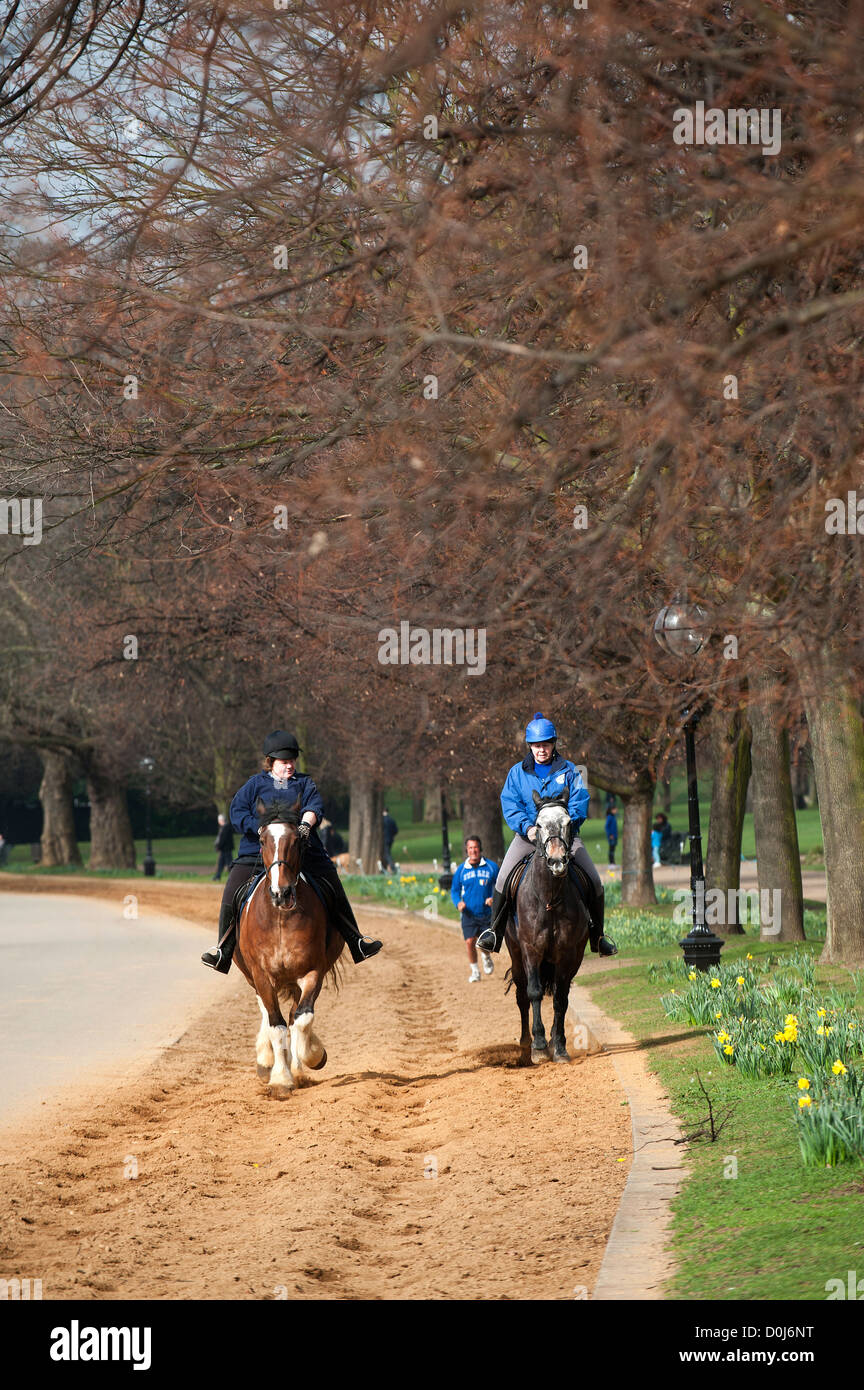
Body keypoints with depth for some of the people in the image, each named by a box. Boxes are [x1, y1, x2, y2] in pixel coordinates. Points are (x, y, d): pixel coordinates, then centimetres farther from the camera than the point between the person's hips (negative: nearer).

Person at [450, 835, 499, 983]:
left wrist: (494, 898, -13)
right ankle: (475, 971, 12)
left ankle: (486, 957, 35)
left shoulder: (491, 866, -2)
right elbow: (455, 890, 10)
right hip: (469, 914, 1)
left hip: (487, 913, -1)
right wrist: (458, 903, -10)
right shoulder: (461, 870, 1)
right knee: (470, 942, -9)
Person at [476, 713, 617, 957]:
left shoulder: (568, 771, 4)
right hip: (528, 835, 0)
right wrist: (527, 827, -18)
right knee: (503, 878, -19)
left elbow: (579, 804, -3)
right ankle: (495, 930, -2)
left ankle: (597, 935, 6)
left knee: (594, 881, -11)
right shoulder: (517, 772, 6)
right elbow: (510, 806, -1)